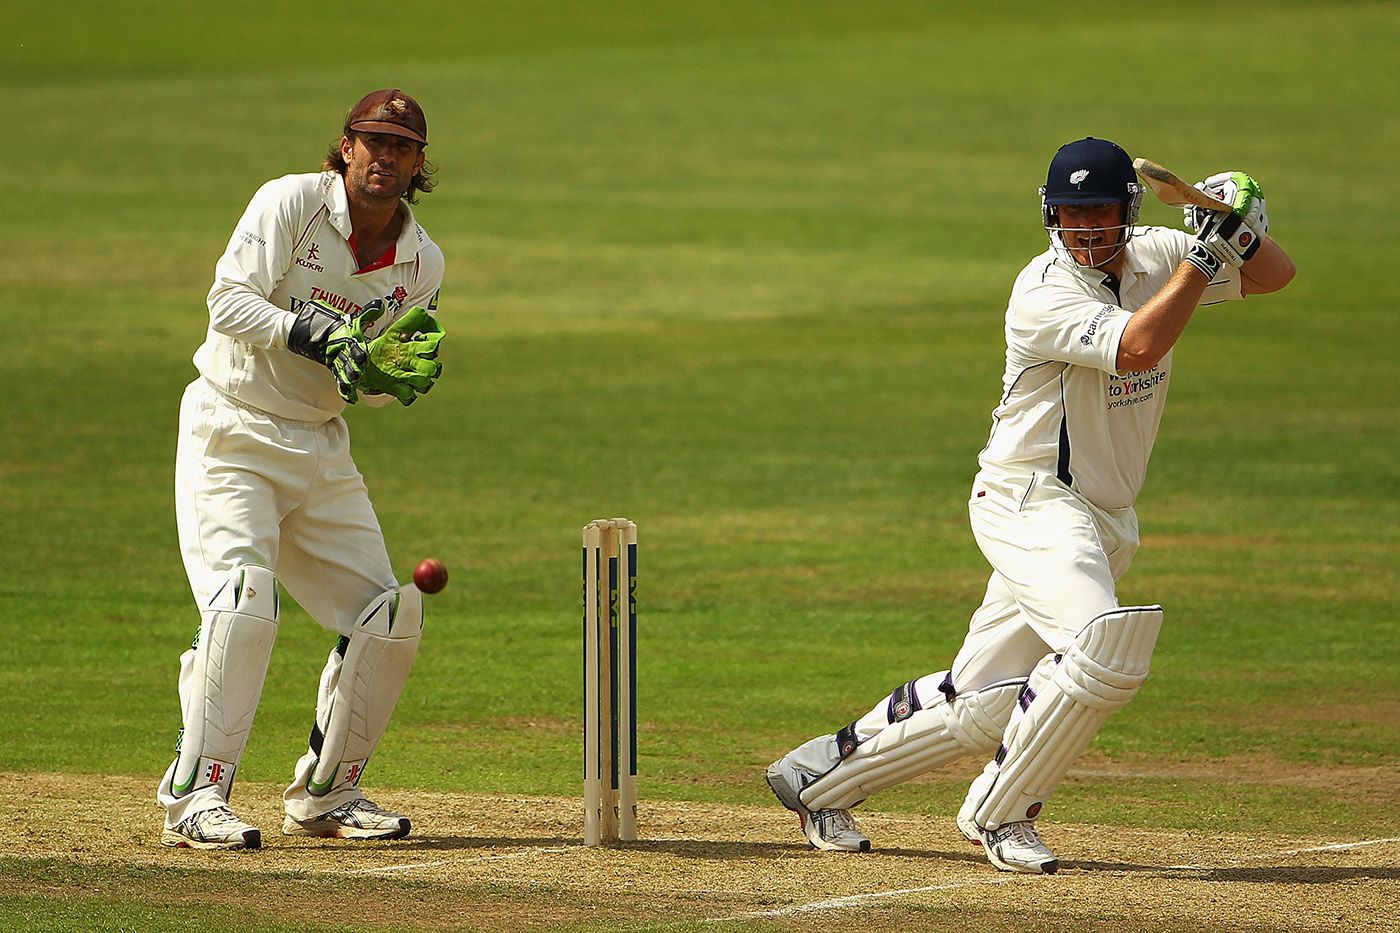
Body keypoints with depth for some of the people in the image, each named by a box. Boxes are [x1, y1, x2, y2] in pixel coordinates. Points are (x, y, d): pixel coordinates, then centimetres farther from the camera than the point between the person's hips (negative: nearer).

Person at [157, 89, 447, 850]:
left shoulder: (421, 264, 3)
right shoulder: (290, 204, -12)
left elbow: (365, 385, 8)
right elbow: (230, 303, -20)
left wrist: (392, 378, -15)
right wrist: (316, 334, -32)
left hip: (320, 446, 6)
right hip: (231, 435, -6)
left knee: (388, 617, 3)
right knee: (243, 601, -23)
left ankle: (325, 795, 18)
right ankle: (194, 800, -20)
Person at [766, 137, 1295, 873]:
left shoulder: (1154, 257, 5)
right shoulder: (1044, 292, -17)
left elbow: (1275, 275, 10)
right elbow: (1137, 348, -30)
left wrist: (1245, 235, -12)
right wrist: (1207, 256, -26)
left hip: (1101, 522, 8)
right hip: (1030, 502, -7)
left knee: (980, 703, 9)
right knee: (1104, 647, -30)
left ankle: (820, 776, 26)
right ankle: (1000, 813, -12)